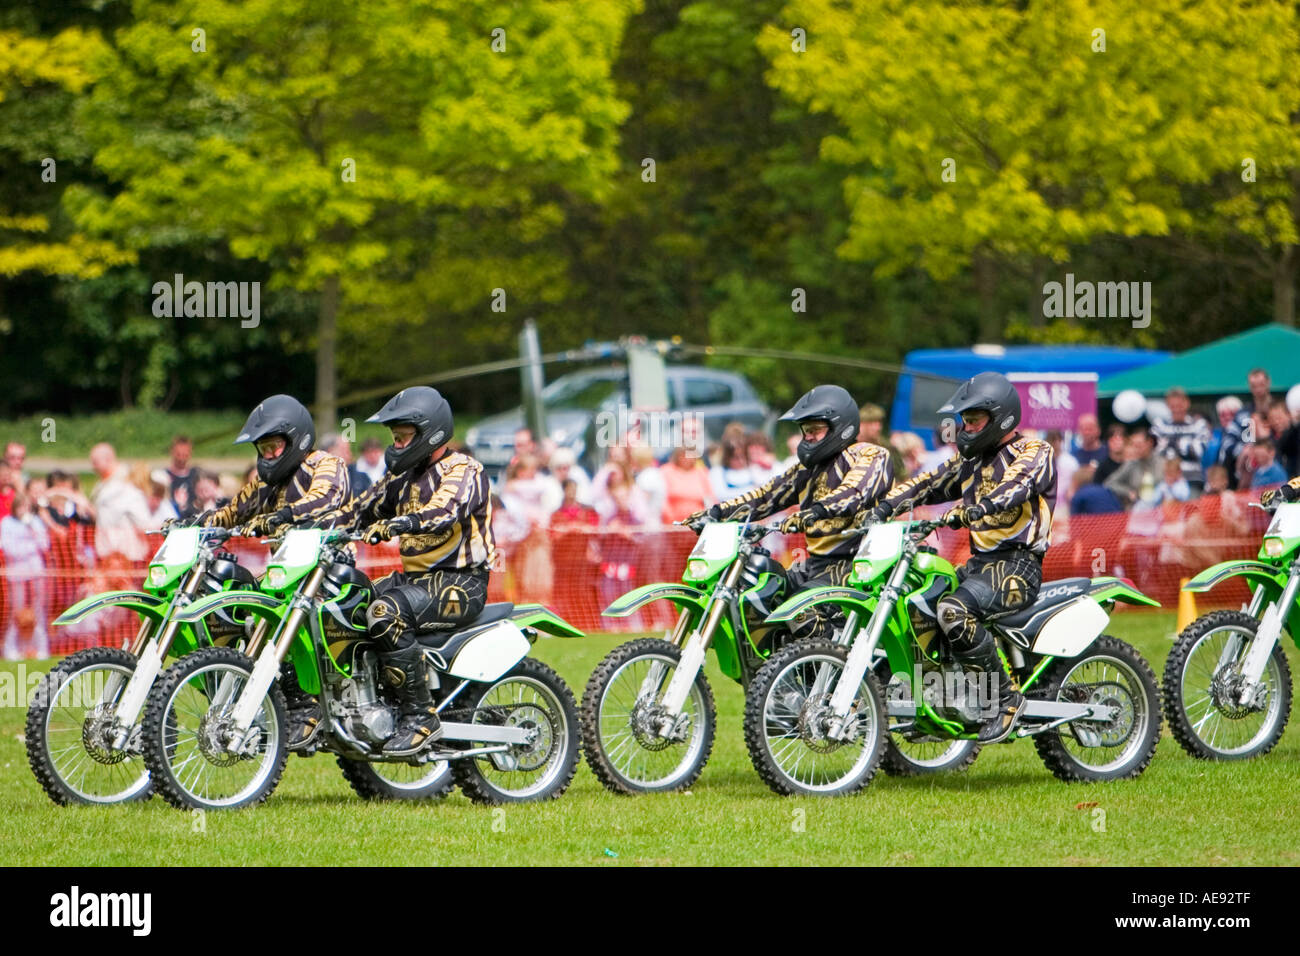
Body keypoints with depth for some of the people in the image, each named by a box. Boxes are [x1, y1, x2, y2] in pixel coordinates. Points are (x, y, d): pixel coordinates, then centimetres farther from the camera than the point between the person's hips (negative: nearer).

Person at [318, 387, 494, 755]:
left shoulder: (461, 469, -10)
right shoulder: (404, 475, 18)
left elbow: (445, 511, -30)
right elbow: (364, 507, 15)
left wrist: (394, 525, -47)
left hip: (460, 582, -9)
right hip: (414, 575, 9)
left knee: (387, 613, -34)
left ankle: (420, 716, -30)